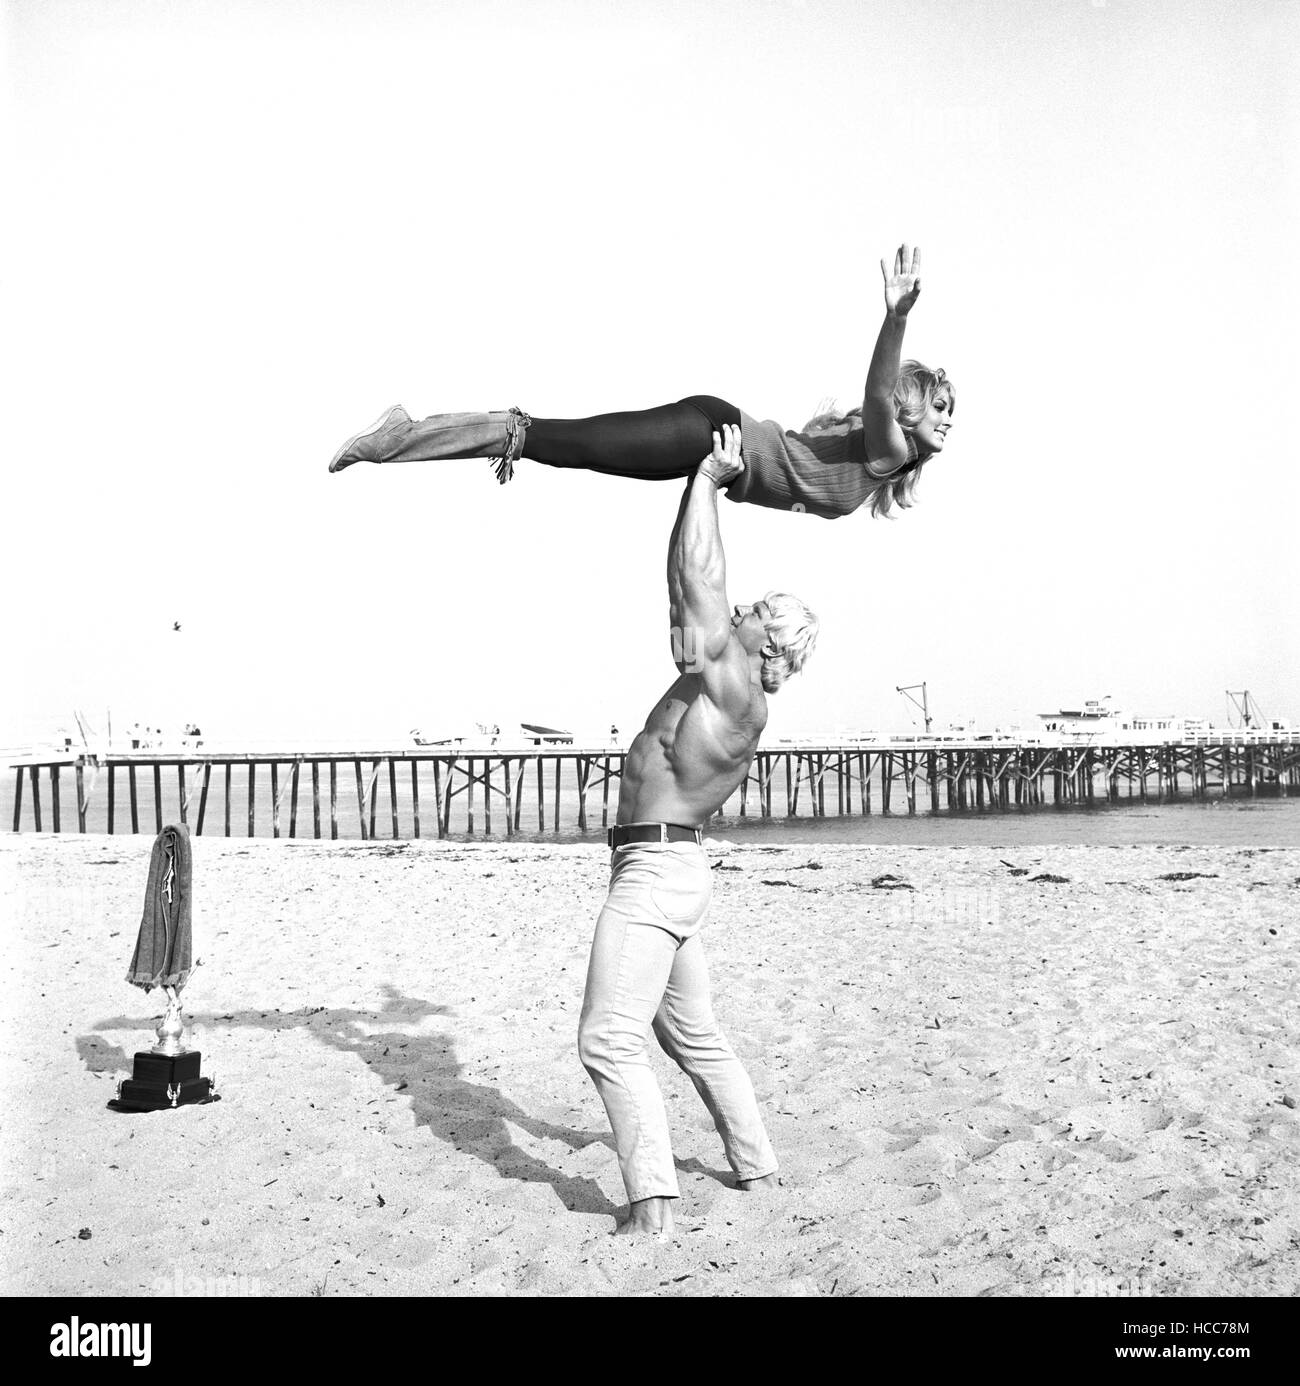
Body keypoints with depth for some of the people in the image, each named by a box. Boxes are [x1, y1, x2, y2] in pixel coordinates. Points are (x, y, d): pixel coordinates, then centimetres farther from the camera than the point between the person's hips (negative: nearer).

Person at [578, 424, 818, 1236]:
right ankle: (758, 1168, 28)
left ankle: (653, 1202, -13)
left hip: (657, 868, -11)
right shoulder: (723, 680, 11)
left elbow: (697, 576, -17)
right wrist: (706, 485, 21)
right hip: (666, 869, 11)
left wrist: (710, 479, -9)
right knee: (694, 1036, 19)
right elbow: (692, 583, 20)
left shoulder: (735, 690, -14)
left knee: (610, 1038, -12)